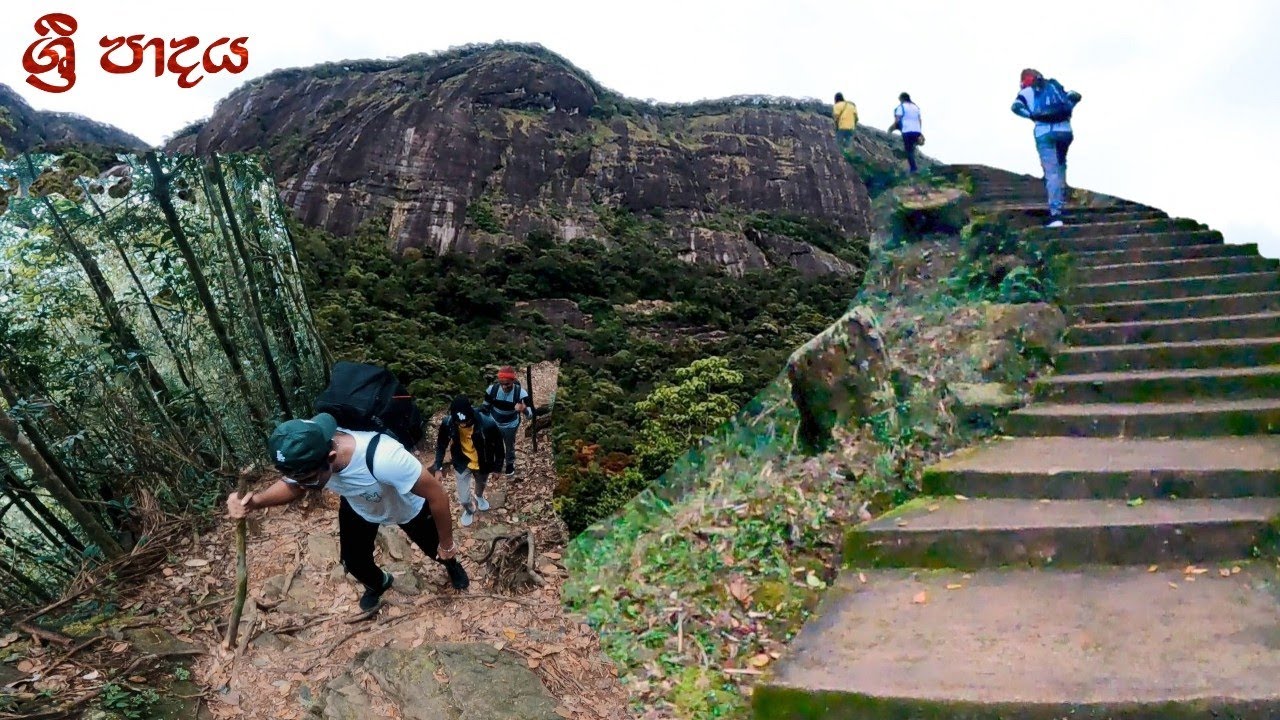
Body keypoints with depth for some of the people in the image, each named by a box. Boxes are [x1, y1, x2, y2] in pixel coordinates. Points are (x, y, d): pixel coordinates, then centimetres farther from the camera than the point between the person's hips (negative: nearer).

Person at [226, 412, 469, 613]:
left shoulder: (384, 458, -52)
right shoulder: (304, 458, -35)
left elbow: (436, 494, -36)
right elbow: (292, 485, -8)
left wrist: (446, 543, -21)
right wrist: (254, 501, -30)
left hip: (408, 506, -3)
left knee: (438, 550, 19)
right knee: (353, 561, 15)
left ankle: (451, 564, 58)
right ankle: (378, 583, 53)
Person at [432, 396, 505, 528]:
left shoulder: (487, 424, -36)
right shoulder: (447, 423, -31)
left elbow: (498, 443, -16)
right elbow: (441, 443, -9)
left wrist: (498, 463, -5)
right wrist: (438, 464, -8)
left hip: (482, 463, 0)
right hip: (462, 464, 0)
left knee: (481, 483, 30)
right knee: (463, 497, 8)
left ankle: (479, 497, 68)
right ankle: (469, 510, 45)